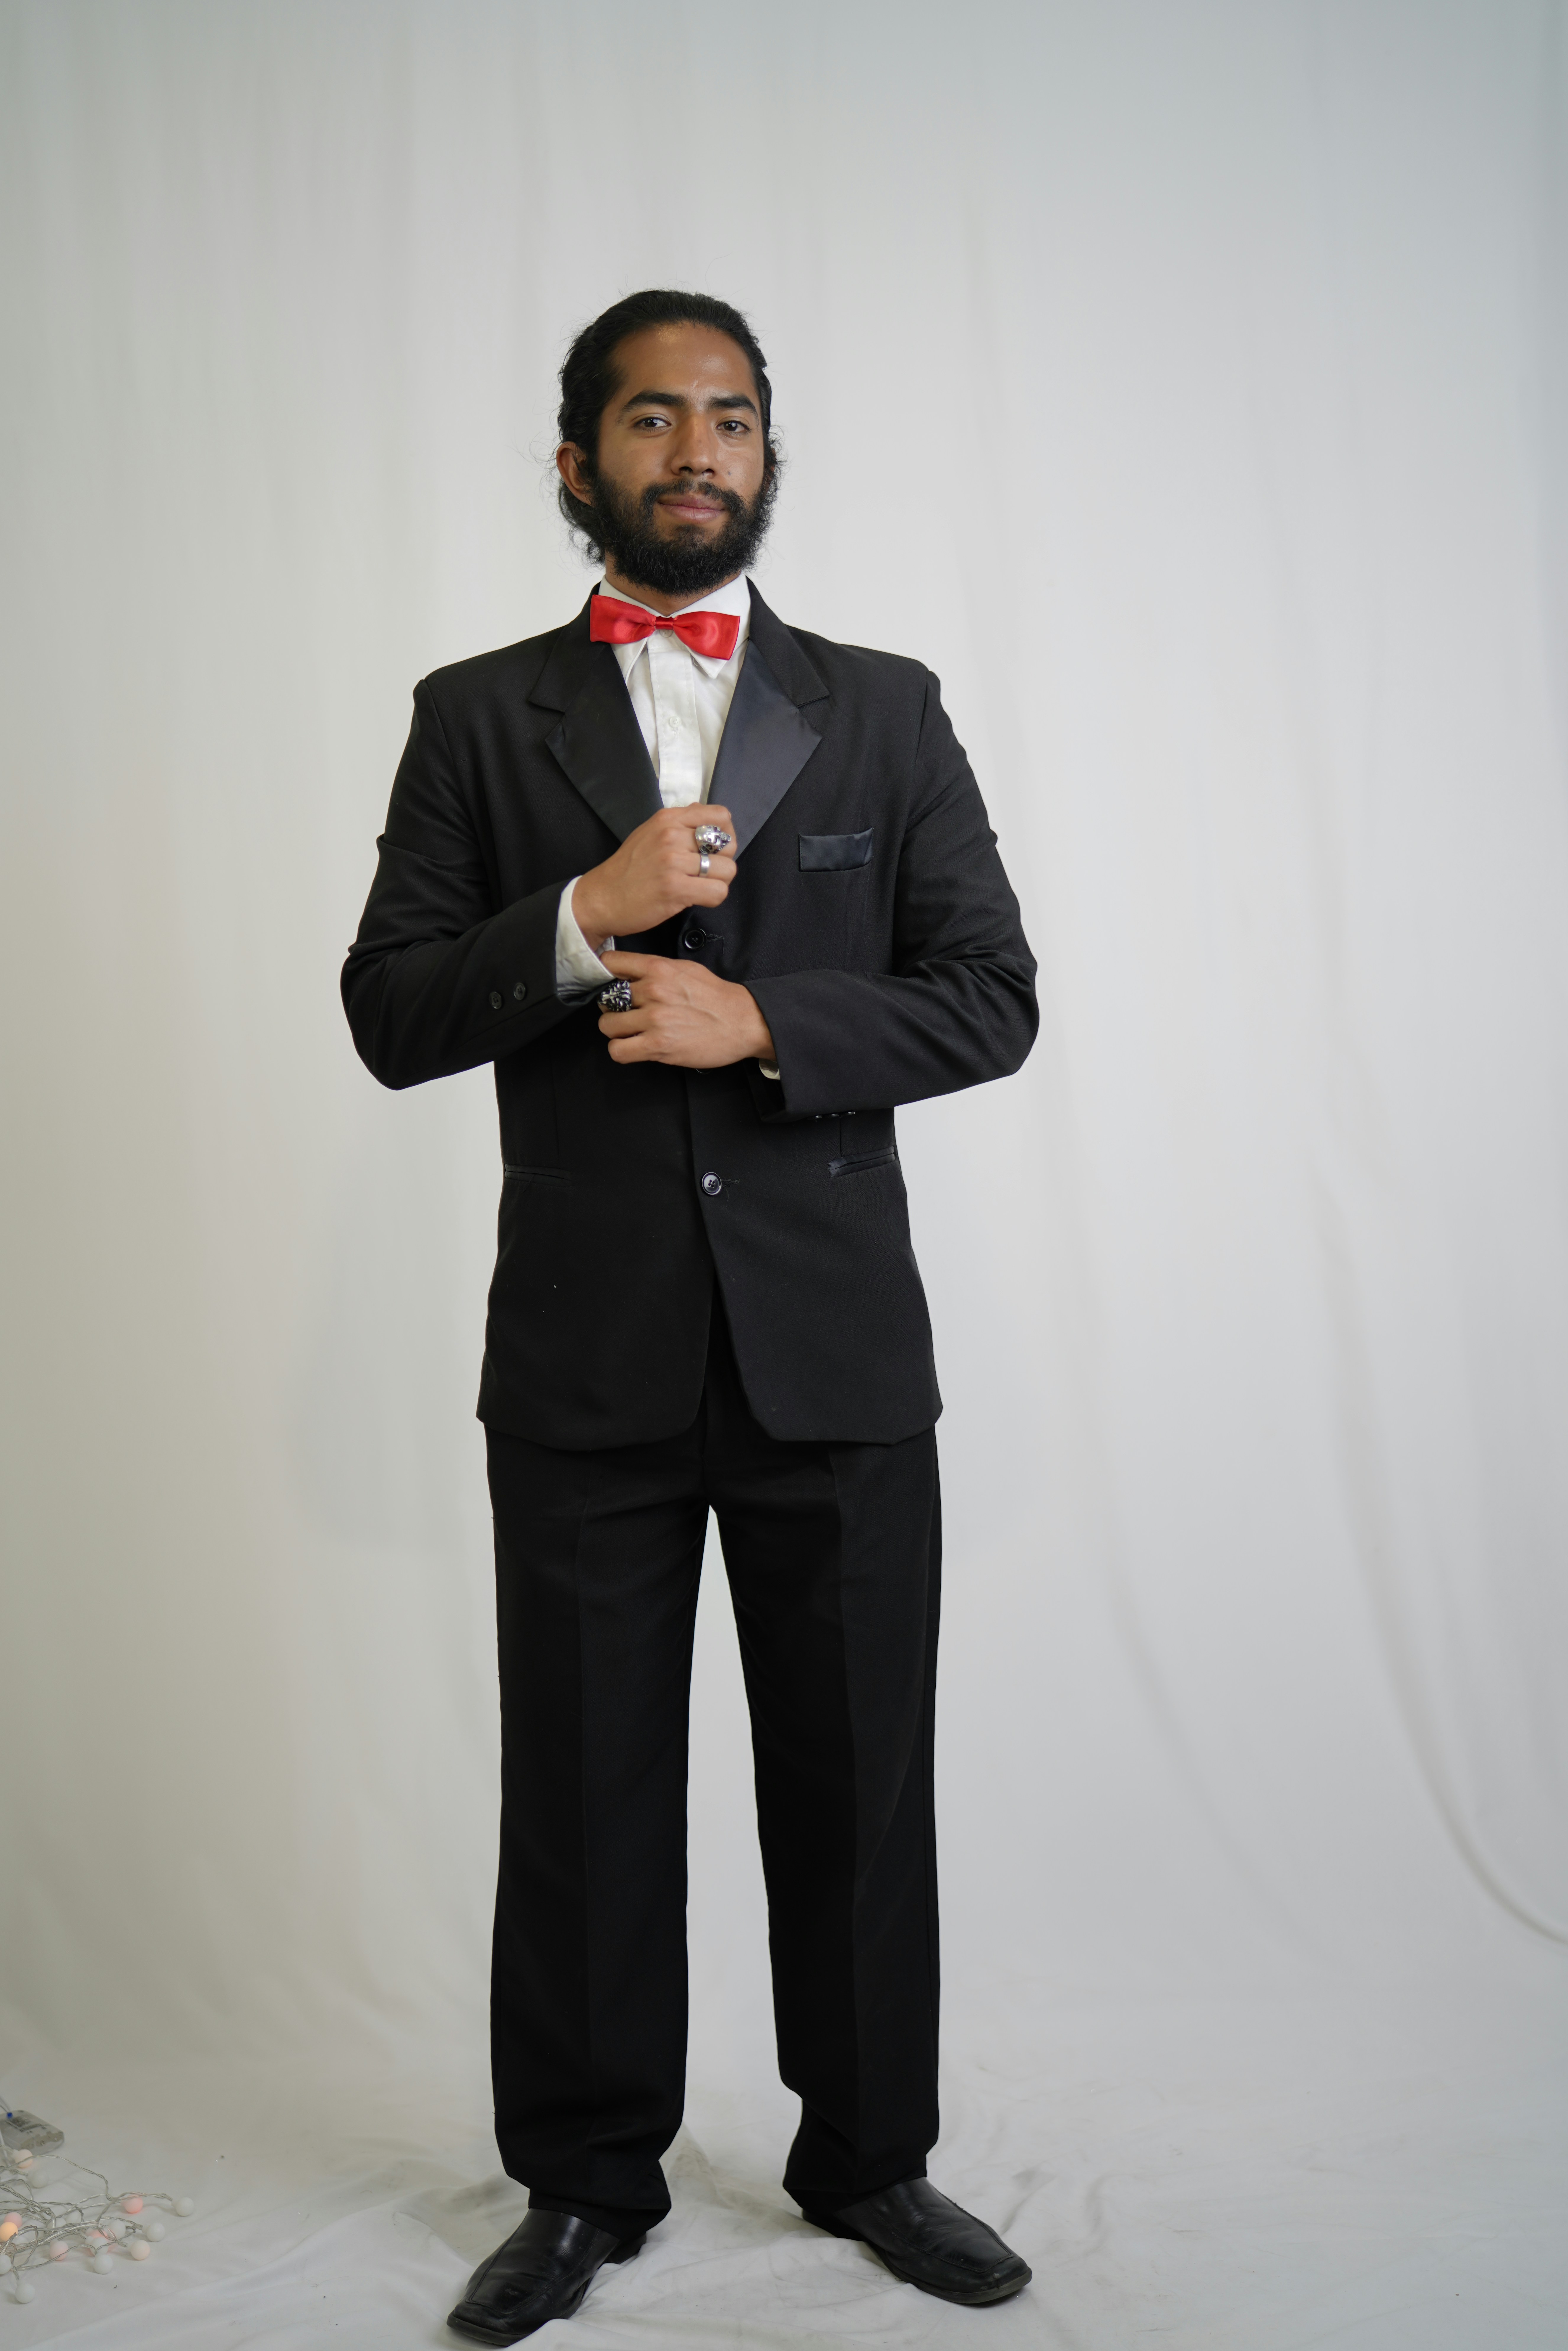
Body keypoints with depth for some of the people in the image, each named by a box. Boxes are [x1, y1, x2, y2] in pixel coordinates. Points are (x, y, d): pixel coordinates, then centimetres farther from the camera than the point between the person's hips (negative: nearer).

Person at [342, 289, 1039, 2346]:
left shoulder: (885, 709, 8)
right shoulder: (478, 718, 7)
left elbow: (991, 997, 2)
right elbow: (390, 1014, 1)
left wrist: (761, 1021, -13)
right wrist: (588, 914, -15)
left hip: (838, 1346, 1)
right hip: (588, 1358, 0)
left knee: (858, 1784, 11)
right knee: (586, 1791, 10)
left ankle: (869, 2160, 32)